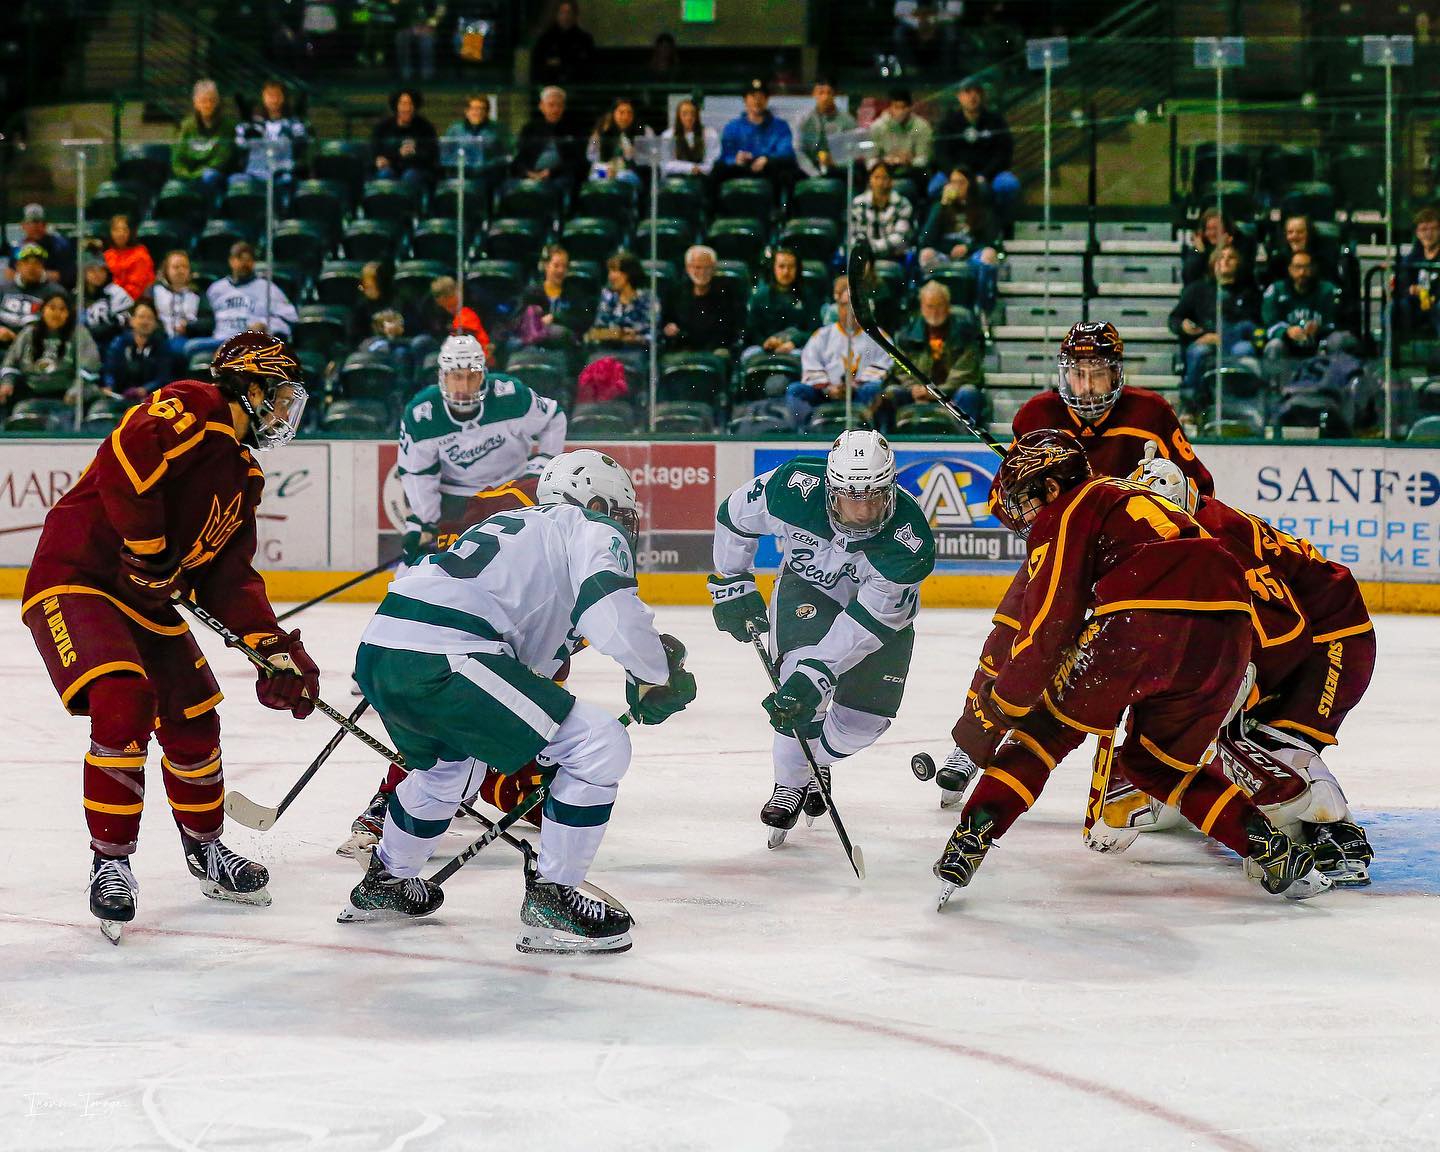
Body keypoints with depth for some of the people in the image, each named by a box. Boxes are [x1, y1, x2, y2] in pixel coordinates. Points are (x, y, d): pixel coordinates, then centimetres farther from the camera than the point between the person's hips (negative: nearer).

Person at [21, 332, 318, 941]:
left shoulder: (243, 477, 16)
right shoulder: (191, 410, -12)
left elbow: (230, 576, 14)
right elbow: (126, 458, -30)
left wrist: (274, 646, 1)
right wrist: (149, 553, -22)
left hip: (148, 601, 10)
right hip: (75, 577, -10)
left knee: (193, 723, 11)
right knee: (123, 703, -25)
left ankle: (206, 847, 35)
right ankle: (110, 863, -13)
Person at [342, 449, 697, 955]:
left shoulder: (515, 525, 35)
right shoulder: (592, 529, 10)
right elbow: (611, 610, -11)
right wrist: (659, 672, 5)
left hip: (378, 653, 10)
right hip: (442, 660, -9)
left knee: (451, 762, 39)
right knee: (601, 746, -3)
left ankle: (384, 883, 53)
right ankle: (552, 899, 2)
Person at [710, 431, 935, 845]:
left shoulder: (910, 538, -38)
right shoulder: (793, 488, -34)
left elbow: (870, 620, -35)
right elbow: (733, 515, -13)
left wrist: (818, 671, -42)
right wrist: (731, 585, -6)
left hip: (882, 599, 0)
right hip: (807, 584, 0)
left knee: (867, 717, -4)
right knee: (802, 678, -25)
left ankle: (817, 760, 30)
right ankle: (791, 782, -4)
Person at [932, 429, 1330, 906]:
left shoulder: (1063, 515, 12)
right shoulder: (1128, 496, 36)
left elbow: (1048, 627, 3)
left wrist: (994, 710, 11)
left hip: (1140, 625, -7)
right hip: (1227, 627, 7)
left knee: (1048, 726, 13)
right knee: (1160, 761, 24)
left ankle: (972, 836, 3)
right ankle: (1272, 848, 14)